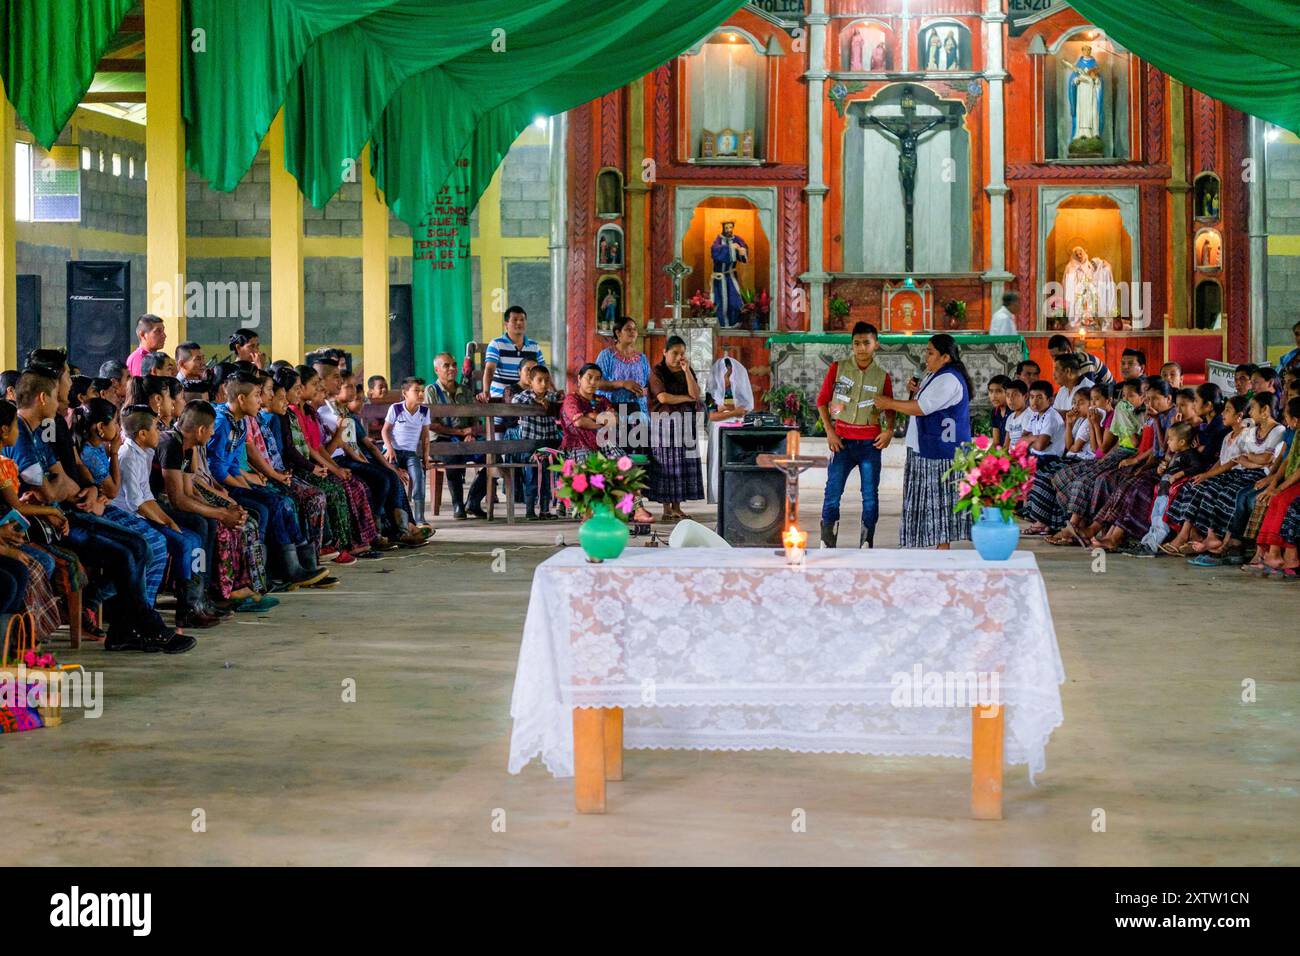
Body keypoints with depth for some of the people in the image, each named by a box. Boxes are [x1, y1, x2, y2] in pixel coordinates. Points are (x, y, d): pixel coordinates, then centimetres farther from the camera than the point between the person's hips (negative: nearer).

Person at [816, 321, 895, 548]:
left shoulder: (882, 376, 5)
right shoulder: (837, 369, 2)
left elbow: (890, 409, 14)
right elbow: (822, 401, 6)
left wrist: (889, 430, -5)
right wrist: (829, 432, -3)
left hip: (870, 444, 1)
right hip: (842, 442, -1)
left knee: (870, 496, 2)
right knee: (832, 493, -5)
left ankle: (866, 545, 11)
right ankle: (827, 545, 1)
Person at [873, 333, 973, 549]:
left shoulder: (949, 380, -16)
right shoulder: (934, 375, 17)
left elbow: (921, 409, -21)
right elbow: (919, 404, 25)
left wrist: (890, 403, -11)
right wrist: (914, 391, 4)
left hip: (941, 452, -10)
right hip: (926, 449, 10)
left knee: (940, 499, -7)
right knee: (935, 501, 11)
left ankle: (943, 548, -4)